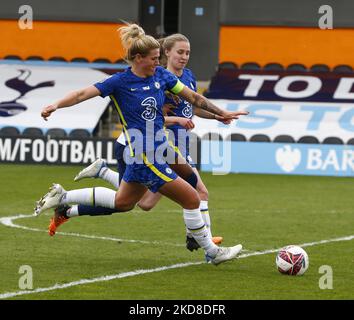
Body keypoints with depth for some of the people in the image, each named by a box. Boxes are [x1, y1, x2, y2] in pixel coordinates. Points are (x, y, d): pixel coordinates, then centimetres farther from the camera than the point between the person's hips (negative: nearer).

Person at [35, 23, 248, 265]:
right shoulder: (121, 82, -13)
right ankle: (212, 252, 13)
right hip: (145, 157, -8)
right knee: (192, 199, -4)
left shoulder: (161, 75, 4)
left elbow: (192, 97, 11)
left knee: (121, 202, 24)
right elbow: (84, 94, -16)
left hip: (159, 149, 8)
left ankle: (62, 197, 33)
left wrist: (222, 113, 13)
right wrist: (56, 105, -31)